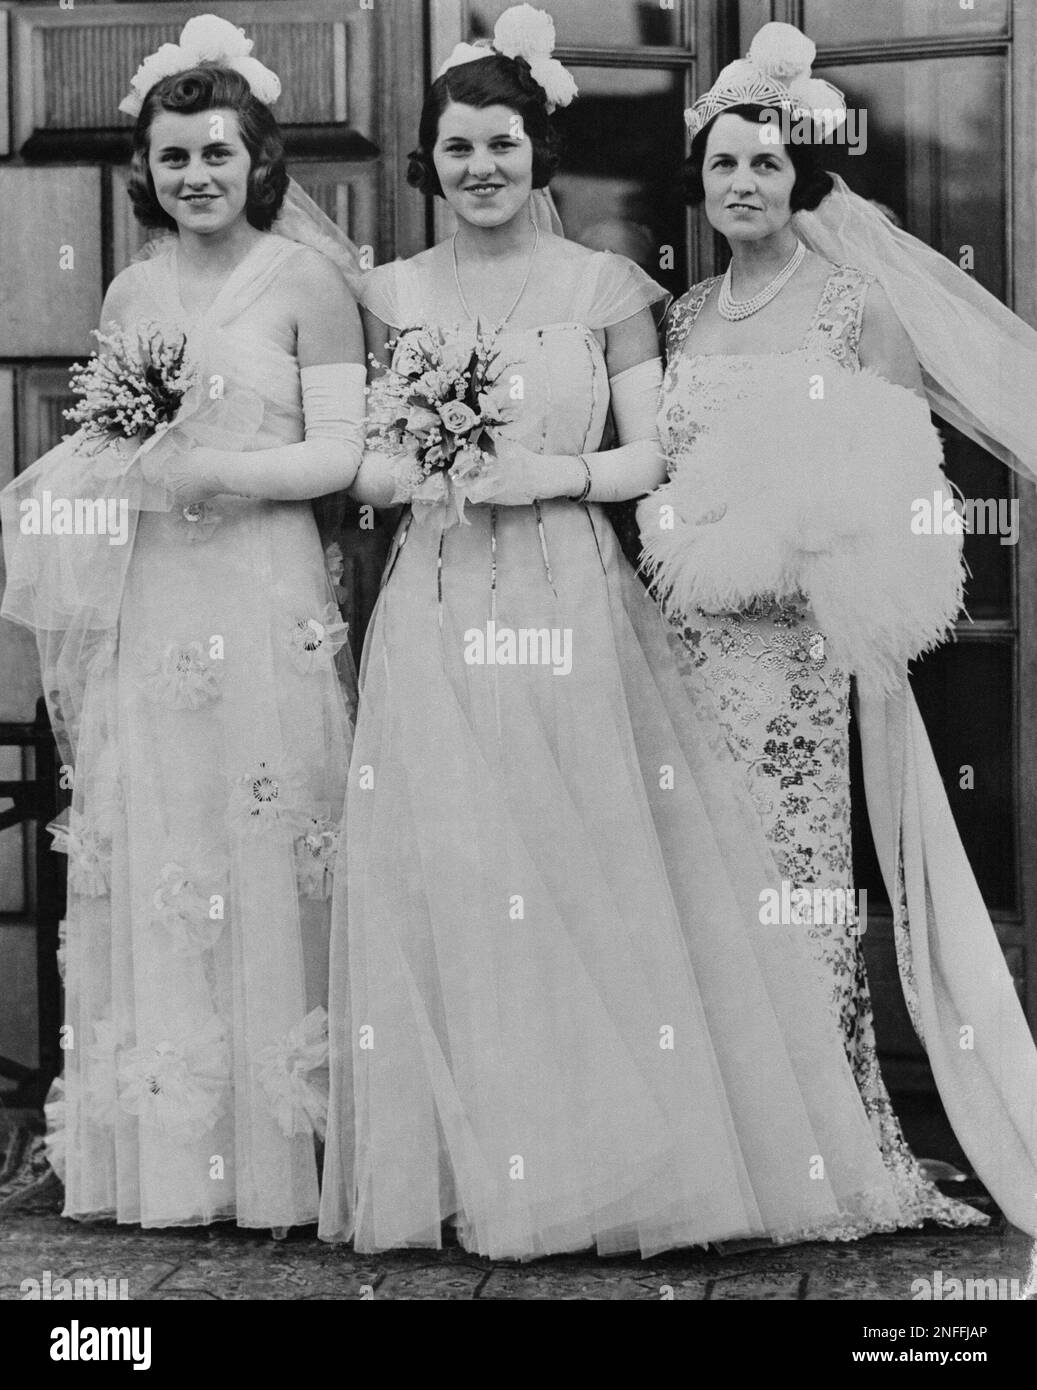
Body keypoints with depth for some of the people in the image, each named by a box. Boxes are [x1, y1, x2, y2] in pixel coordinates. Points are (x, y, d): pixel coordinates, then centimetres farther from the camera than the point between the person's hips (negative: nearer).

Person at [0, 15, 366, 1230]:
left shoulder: (304, 283, -1)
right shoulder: (130, 294, 15)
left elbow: (340, 452, -7)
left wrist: (206, 470, -17)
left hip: (262, 602, -5)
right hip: (141, 611, 5)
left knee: (261, 867, -3)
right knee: (144, 871, 4)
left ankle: (273, 1149, 7)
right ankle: (157, 1148, 13)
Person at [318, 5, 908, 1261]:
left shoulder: (606, 286, 5)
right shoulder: (391, 294, 11)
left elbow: (654, 456, 3)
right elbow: (360, 462, 11)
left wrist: (550, 473, -12)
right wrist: (420, 472, -9)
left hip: (572, 608, -1)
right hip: (435, 617, 2)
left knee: (593, 881, -4)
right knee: (447, 880, -2)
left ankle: (612, 1152, 9)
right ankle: (466, 1166, 9)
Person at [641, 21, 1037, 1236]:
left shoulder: (855, 303, 0)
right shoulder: (684, 316, 14)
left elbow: (908, 473, -1)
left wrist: (810, 537, -11)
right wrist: (678, 542, 4)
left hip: (802, 635, -4)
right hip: (692, 632, 4)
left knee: (798, 876, -5)